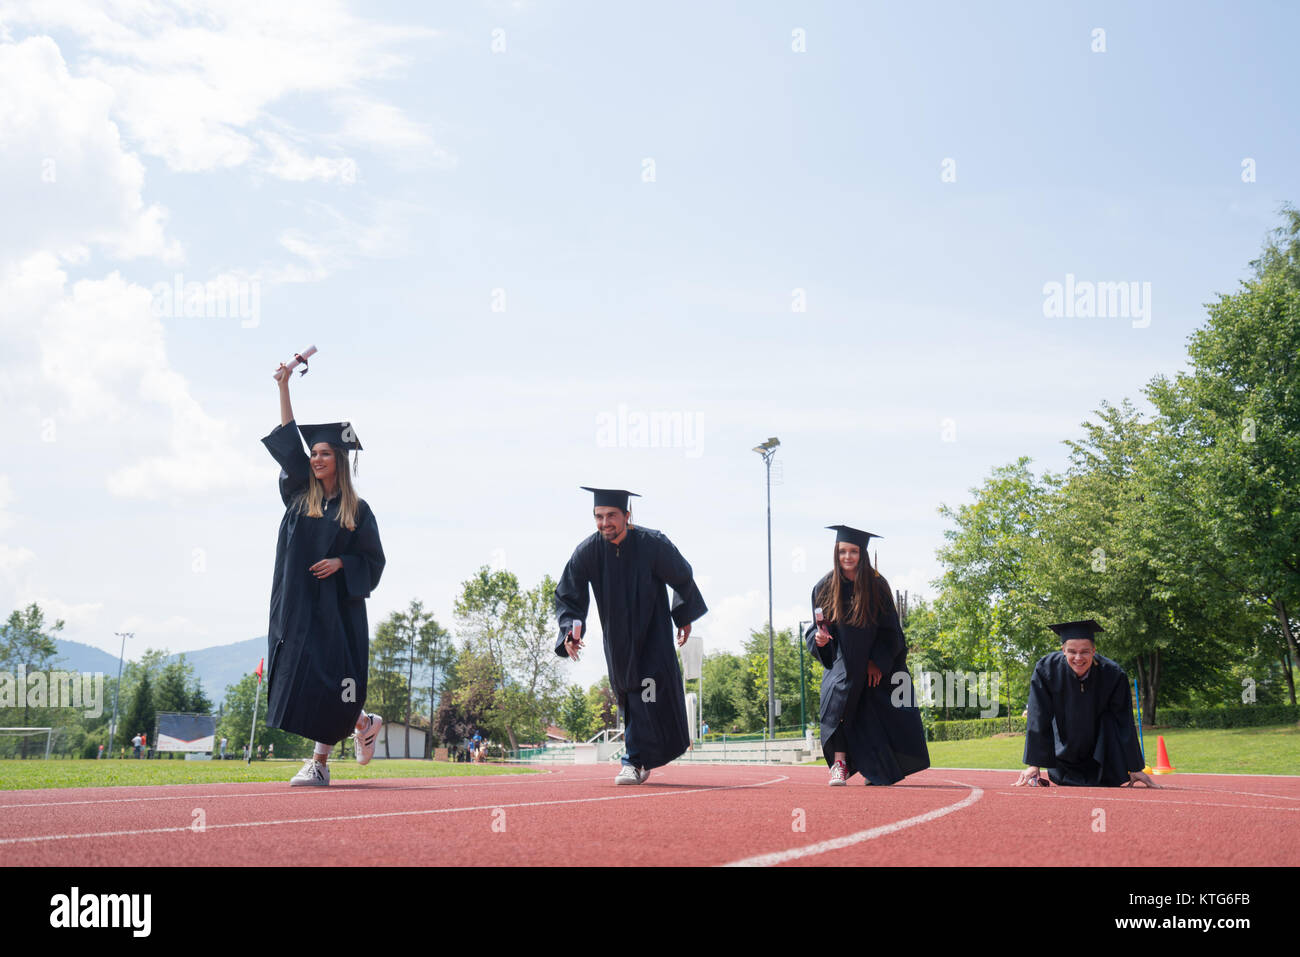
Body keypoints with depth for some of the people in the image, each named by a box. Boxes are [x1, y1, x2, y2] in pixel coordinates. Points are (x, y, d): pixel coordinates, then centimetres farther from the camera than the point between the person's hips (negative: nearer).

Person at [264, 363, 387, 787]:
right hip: (298, 604, 3)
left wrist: (340, 564, -14)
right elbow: (288, 440, 4)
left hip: (338, 607, -3)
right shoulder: (299, 497, 9)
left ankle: (320, 763, 6)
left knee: (330, 684, -8)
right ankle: (363, 723, 18)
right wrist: (284, 387, 0)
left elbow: (374, 560, 5)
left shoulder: (357, 510, 3)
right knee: (302, 679, 1)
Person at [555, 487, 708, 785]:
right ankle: (640, 760, 25)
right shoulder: (587, 552, -17)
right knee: (628, 694, 9)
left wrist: (684, 617, 6)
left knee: (647, 688, -16)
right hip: (617, 635, 3)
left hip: (653, 631, -3)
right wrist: (570, 629, -29)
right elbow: (567, 596, -12)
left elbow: (682, 579, -4)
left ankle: (636, 760, -13)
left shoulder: (653, 544, -21)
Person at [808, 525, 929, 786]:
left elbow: (889, 629, -3)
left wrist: (877, 662, -10)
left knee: (876, 711, 0)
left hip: (876, 664, 0)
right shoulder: (824, 588, -6)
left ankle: (875, 768, 17)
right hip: (842, 664, 0)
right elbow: (818, 627, 2)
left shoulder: (876, 585, -8)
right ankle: (840, 763, -18)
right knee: (838, 699, -22)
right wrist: (819, 638, -21)